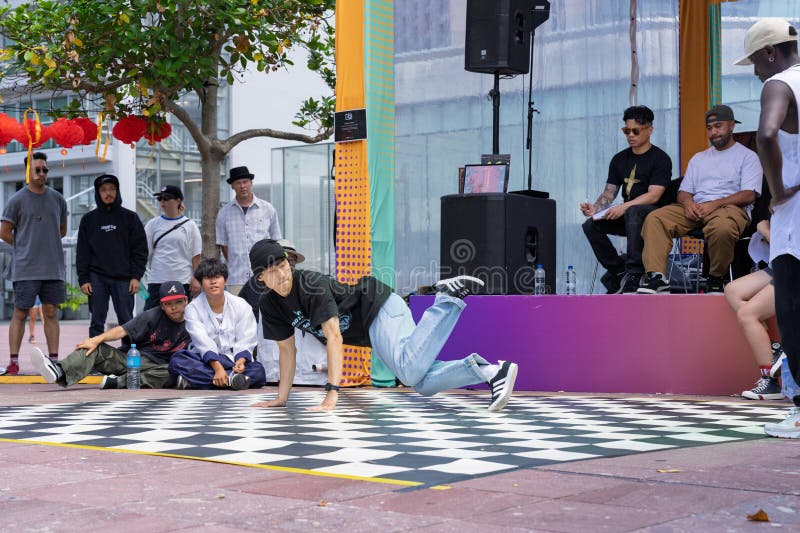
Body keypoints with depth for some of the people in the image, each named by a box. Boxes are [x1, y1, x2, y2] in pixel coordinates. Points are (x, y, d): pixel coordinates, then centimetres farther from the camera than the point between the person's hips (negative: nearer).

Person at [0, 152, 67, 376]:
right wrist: (26, 246, 4)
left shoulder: (57, 198, 10)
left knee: (51, 312, 5)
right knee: (20, 313, -1)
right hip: (25, 268, -3)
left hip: (53, 267, 3)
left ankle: (54, 358, 8)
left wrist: (45, 243, 12)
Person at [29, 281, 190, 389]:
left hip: (156, 368, -2)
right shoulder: (152, 316, 5)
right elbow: (123, 330, -4)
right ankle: (61, 373, -42)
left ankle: (119, 382, -40)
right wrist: (96, 340, -17)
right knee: (95, 350, -16)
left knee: (171, 374, -38)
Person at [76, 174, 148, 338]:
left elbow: (140, 249, 4)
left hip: (123, 278, -1)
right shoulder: (88, 219, 10)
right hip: (97, 278, 1)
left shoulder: (130, 218, 6)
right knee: (97, 323, 3)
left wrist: (136, 276, -5)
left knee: (126, 321, -1)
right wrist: (83, 279, -1)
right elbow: (82, 252, 8)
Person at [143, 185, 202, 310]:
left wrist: (195, 280, -3)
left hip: (183, 281, -1)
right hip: (157, 281, 1)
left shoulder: (190, 225, 3)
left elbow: (196, 256, 3)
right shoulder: (153, 224, 7)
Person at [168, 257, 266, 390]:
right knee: (176, 361, -31)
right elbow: (203, 343, -14)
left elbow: (246, 341, -4)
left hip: (234, 360, 1)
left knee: (258, 371, -29)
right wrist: (217, 367, -30)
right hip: (206, 361, -1)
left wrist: (241, 360, -26)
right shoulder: (193, 308, -2)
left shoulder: (241, 305, 2)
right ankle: (231, 379, -40)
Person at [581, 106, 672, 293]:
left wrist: (624, 207, -28)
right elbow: (609, 192, 12)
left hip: (651, 213, -6)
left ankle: (634, 274, -36)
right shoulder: (619, 159, 15)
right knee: (591, 225, -18)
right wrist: (595, 208, -10)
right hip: (625, 216, 6)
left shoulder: (660, 158, -5)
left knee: (633, 212, -39)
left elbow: (654, 195, -16)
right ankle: (618, 270, -7)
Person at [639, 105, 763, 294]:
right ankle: (656, 277, -32)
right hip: (695, 208, 5)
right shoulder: (698, 158, 29)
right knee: (654, 218, -22)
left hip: (730, 207, -5)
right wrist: (688, 202, -5)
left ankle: (716, 279, -19)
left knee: (722, 227, -42)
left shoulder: (747, 156, 12)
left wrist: (714, 204, -16)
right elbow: (683, 191, 22)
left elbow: (749, 195, -3)